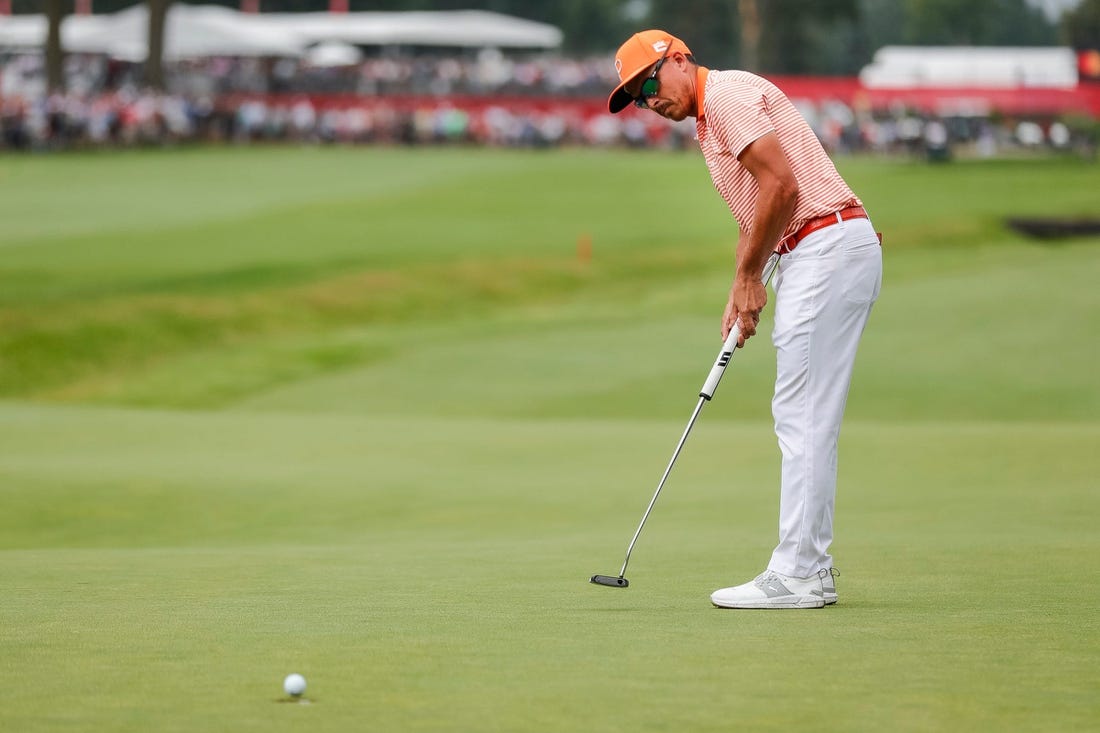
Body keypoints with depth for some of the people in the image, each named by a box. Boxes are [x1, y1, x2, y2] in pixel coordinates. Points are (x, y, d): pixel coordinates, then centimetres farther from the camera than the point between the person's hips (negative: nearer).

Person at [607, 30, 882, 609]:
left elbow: (781, 186, -19)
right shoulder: (710, 121, 22)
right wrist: (742, 291, 7)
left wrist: (749, 275, -10)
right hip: (809, 256, 11)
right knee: (803, 417, 13)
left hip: (829, 247, -11)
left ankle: (794, 577, -10)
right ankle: (812, 571, 17)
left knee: (804, 418, -10)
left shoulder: (727, 93, -10)